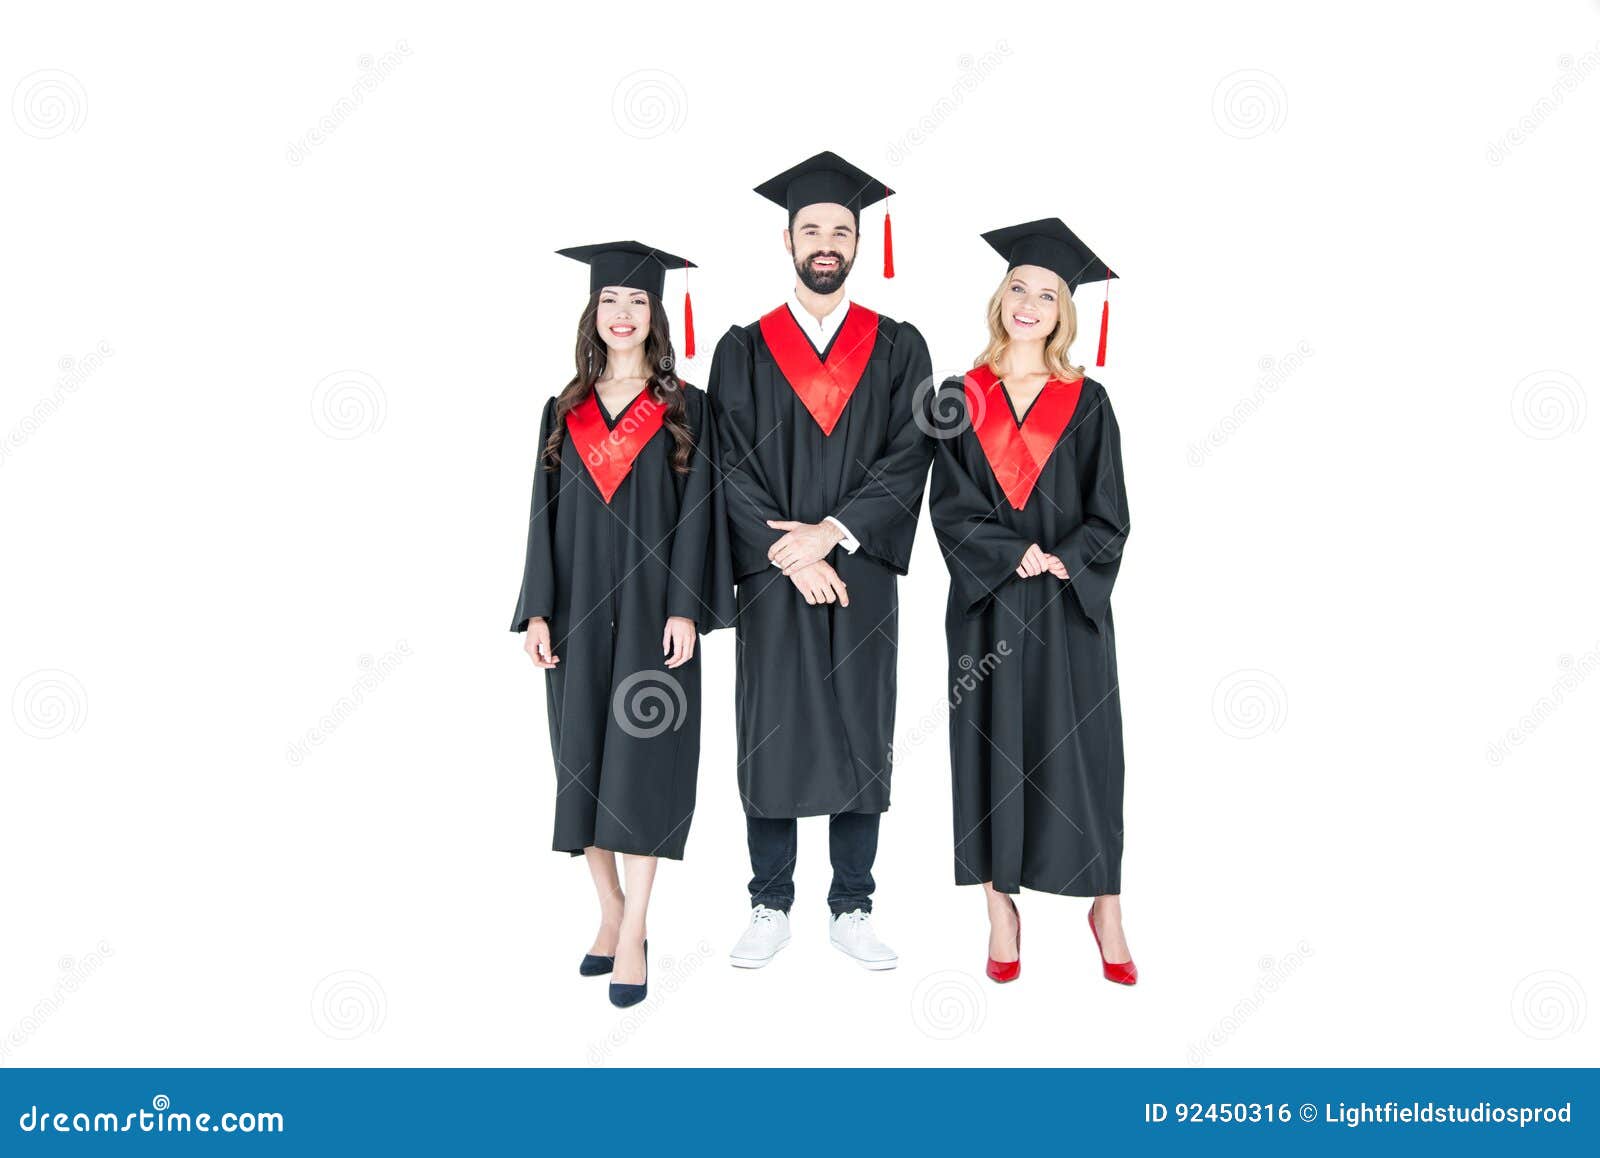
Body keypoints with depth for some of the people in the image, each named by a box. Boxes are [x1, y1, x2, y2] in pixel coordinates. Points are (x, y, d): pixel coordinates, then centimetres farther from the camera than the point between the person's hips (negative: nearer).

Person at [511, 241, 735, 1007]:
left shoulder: (685, 410, 3)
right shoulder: (563, 413, 11)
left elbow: (699, 511, -4)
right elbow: (545, 514, 8)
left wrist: (685, 607, -13)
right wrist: (537, 611, 0)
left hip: (651, 609, -3)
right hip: (578, 607, 3)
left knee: (642, 765, -3)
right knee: (583, 762, 6)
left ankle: (633, 936, 2)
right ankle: (611, 915, 20)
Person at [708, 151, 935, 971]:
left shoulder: (899, 349, 6)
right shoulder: (743, 351, 6)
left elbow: (909, 459, -4)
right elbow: (732, 466, -2)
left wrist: (831, 532, -15)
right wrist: (791, 554, -13)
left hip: (862, 574, 0)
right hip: (770, 575, 0)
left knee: (861, 740, 5)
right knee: (769, 738, 4)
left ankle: (851, 910, 18)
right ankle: (771, 909, 17)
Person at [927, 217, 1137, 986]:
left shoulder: (1087, 403, 4)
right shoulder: (961, 400, 5)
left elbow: (1109, 516, 0)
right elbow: (951, 508, -3)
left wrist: (1062, 562, -17)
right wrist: (1014, 555, -16)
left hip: (1069, 607, 0)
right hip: (986, 605, 1)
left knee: (1080, 751, 3)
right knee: (993, 750, 5)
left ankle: (1106, 910, 16)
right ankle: (1001, 912, 15)